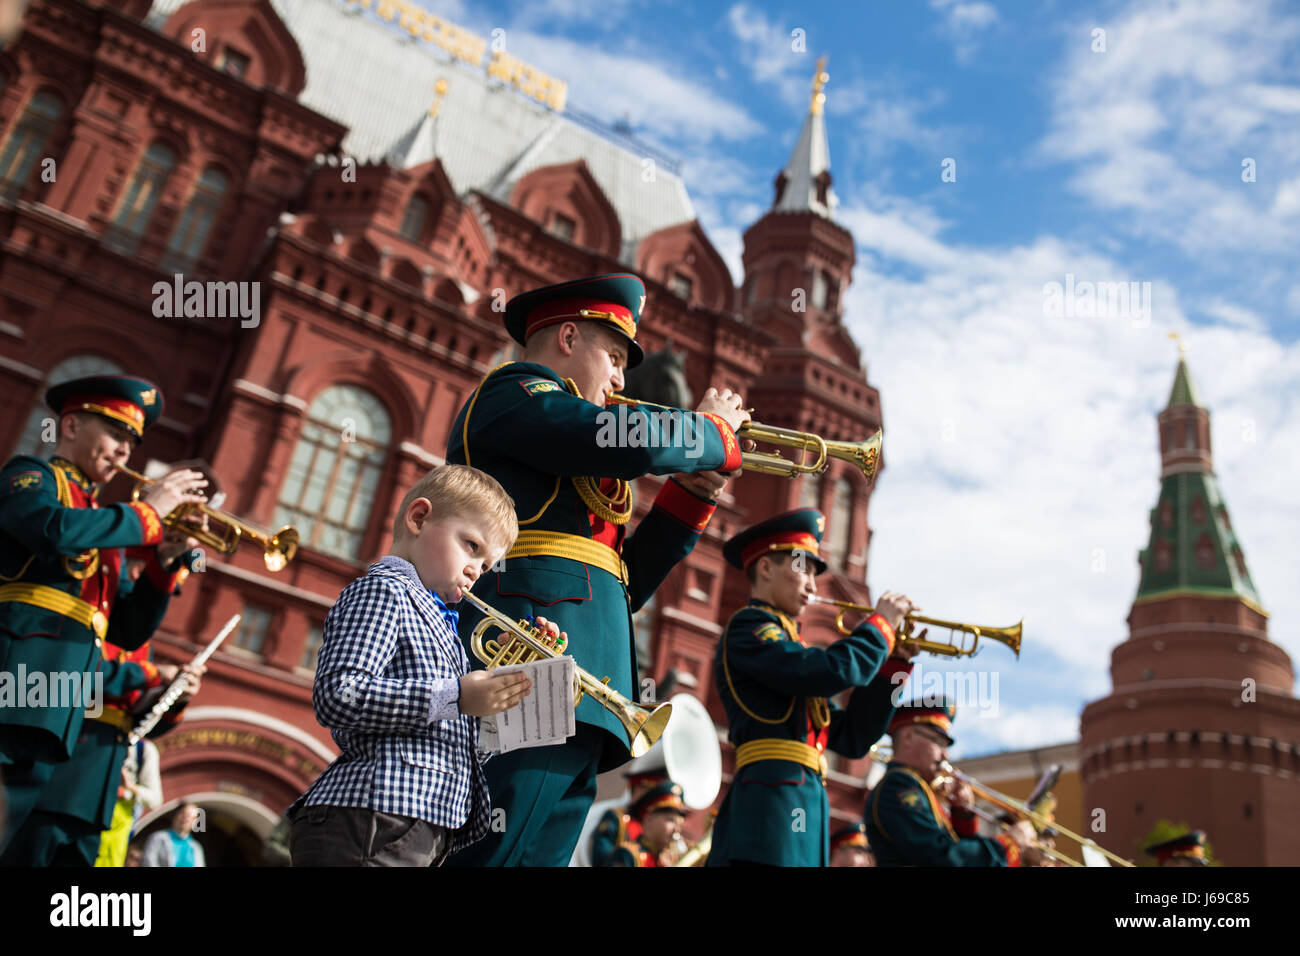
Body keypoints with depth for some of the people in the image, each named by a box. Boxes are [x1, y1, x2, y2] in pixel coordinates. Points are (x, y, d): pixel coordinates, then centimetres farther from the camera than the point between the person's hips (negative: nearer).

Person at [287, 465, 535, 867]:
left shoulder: (435, 621, 26)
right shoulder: (380, 590, -4)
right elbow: (337, 696, -20)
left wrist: (517, 671, 18)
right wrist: (456, 697, -18)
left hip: (427, 830, 10)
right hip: (371, 823, -10)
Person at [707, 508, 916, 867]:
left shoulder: (789, 648, 25)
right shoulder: (748, 626, -1)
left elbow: (852, 737, 22)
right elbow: (832, 671, -18)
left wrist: (895, 661, 16)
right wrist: (881, 622, 0)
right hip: (772, 801, -9)